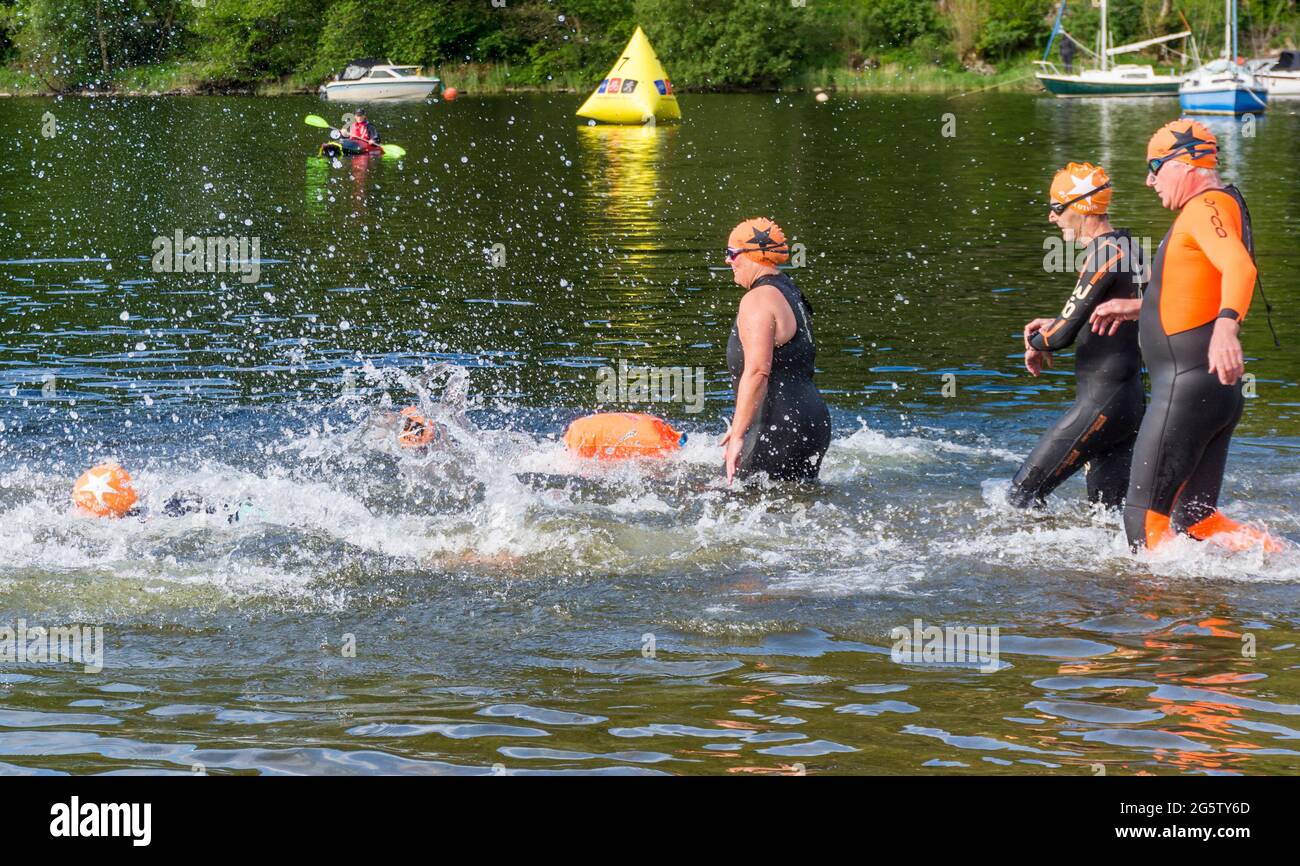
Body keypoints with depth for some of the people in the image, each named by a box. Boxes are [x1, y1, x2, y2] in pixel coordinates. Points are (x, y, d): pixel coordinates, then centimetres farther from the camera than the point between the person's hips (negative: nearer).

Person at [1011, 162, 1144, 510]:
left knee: (1023, 494, -6)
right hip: (1129, 399, 10)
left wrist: (1037, 344, 2)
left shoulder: (1105, 253, -17)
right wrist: (1054, 323, 13)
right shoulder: (1125, 246, 13)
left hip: (1101, 402, -10)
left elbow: (1064, 334, -20)